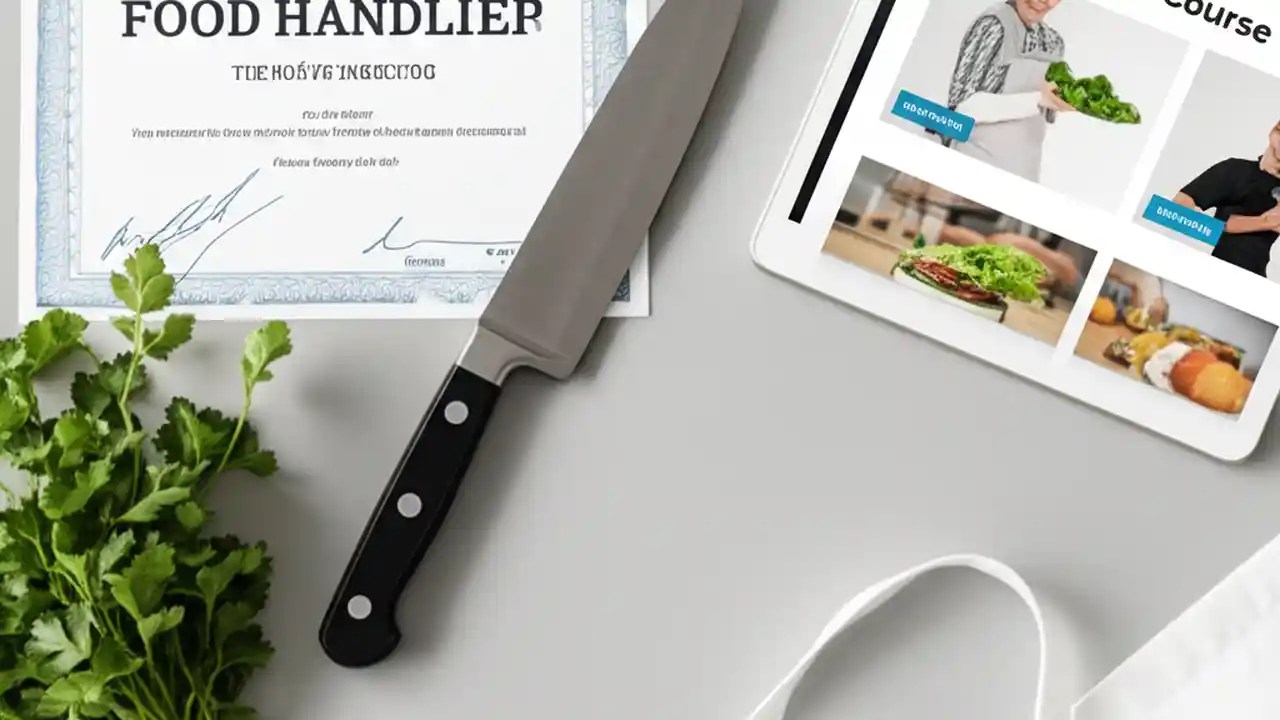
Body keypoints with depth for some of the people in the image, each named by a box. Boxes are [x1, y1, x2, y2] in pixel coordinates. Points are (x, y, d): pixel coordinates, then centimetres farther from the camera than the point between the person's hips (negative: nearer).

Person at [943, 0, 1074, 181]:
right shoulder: (993, 24, -10)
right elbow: (962, 104, -17)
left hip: (1023, 173, 6)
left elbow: (1045, 117, 15)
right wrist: (1037, 100, -22)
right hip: (975, 164, -6)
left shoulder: (1054, 42, 9)